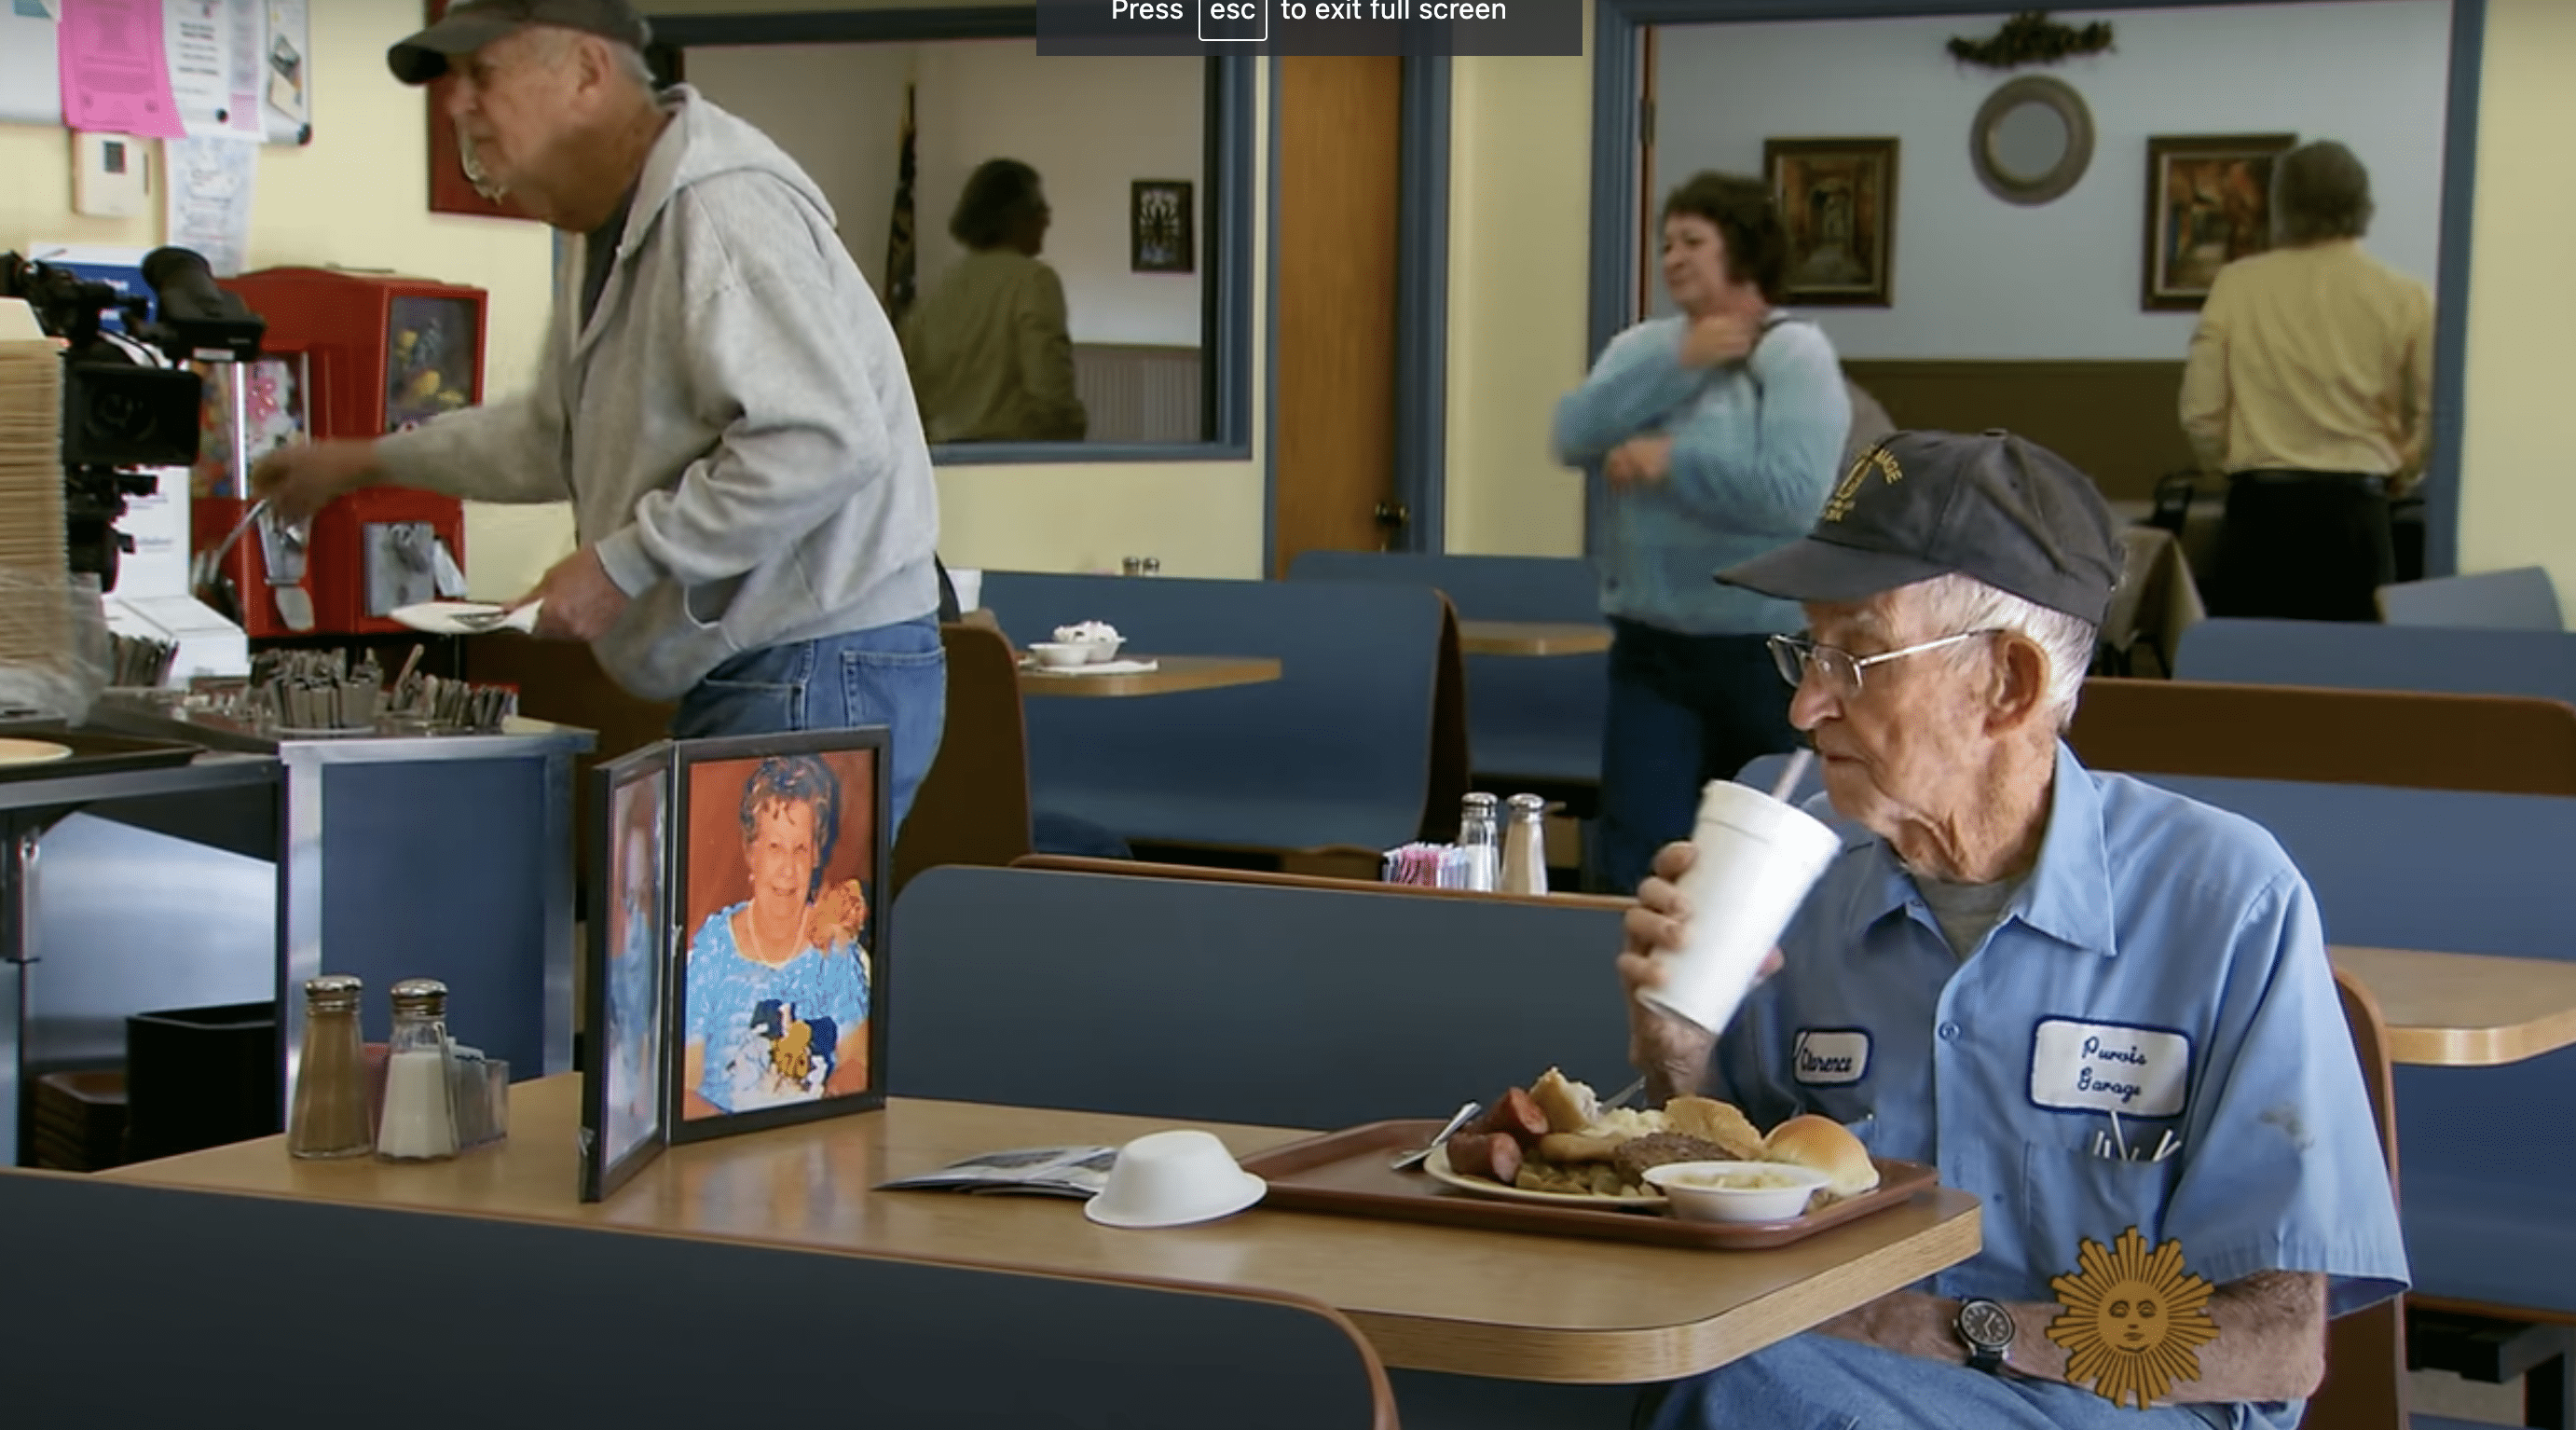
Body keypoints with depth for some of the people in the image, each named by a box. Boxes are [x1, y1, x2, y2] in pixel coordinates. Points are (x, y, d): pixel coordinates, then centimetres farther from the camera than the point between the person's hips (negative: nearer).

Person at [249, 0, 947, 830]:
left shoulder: (723, 210, -19)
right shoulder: (610, 231, 17)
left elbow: (826, 443, -28)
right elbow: (561, 437, 33)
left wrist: (622, 564, -21)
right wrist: (370, 464, 33)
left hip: (817, 681, -10)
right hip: (739, 683, 10)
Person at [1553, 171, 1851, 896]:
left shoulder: (1795, 353, -7)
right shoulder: (1646, 345, 10)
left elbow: (1794, 494, -21)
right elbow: (1575, 435, -7)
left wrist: (1671, 463, -14)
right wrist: (1680, 363, -13)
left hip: (1771, 650, -4)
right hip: (1652, 649, 4)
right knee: (1633, 861, -2)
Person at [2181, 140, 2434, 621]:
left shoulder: (2237, 286, -1)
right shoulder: (2404, 297, -1)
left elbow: (2200, 411, 0)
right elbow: (2434, 417, 0)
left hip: (2261, 508, 0)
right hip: (2354, 509, 0)